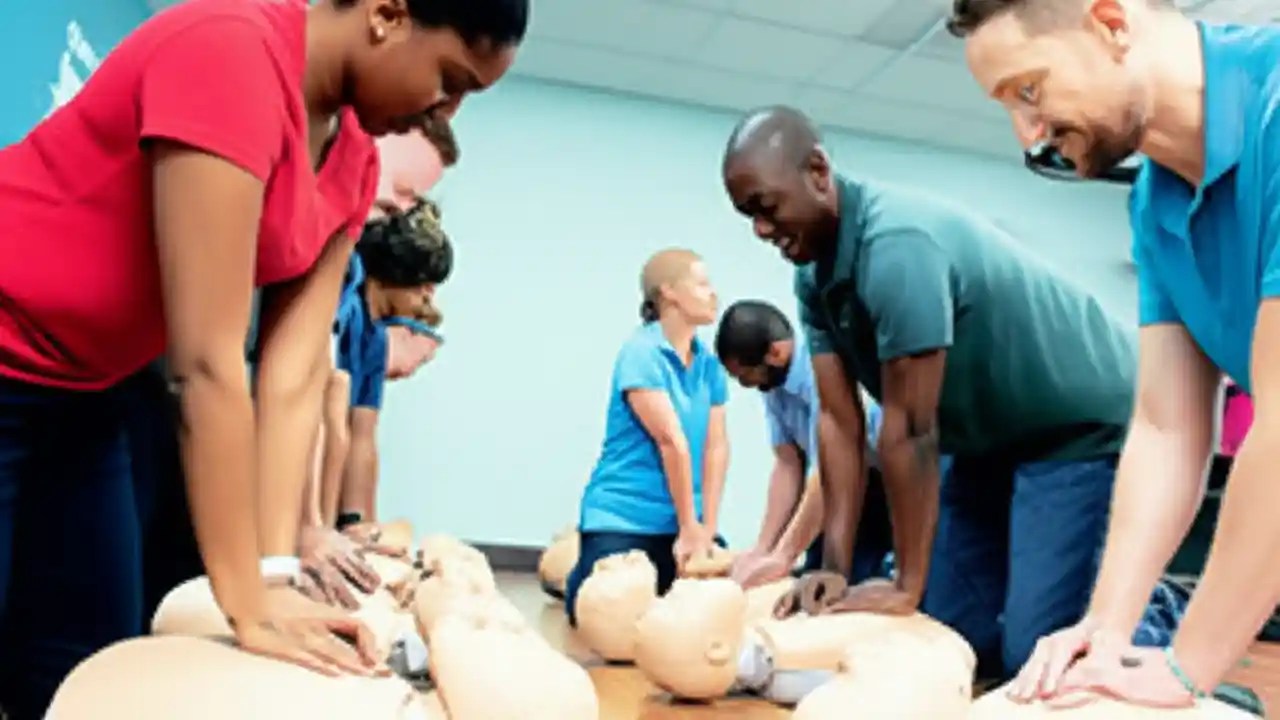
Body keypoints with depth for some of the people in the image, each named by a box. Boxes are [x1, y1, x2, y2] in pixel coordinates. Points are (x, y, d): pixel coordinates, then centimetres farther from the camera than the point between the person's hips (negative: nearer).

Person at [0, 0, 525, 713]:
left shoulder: (354, 163, -3)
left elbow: (297, 374, -9)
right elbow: (208, 362, -30)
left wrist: (278, 574, -15)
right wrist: (251, 606, -25)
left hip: (77, 396, 8)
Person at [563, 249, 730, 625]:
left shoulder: (709, 362, 7)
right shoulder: (641, 352, -13)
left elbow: (716, 446, 1)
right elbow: (671, 442, -16)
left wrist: (706, 529, -7)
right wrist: (689, 528, -17)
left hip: (683, 522, 6)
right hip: (622, 519, -6)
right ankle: (576, 584, 23)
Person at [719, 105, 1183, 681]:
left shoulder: (897, 242, -32)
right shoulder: (814, 277, -4)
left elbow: (911, 428, -30)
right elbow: (839, 422, -7)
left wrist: (907, 586, -22)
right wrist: (835, 568, -12)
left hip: (1081, 427, -8)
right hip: (992, 438, 8)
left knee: (1034, 648, -15)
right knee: (944, 632, 6)